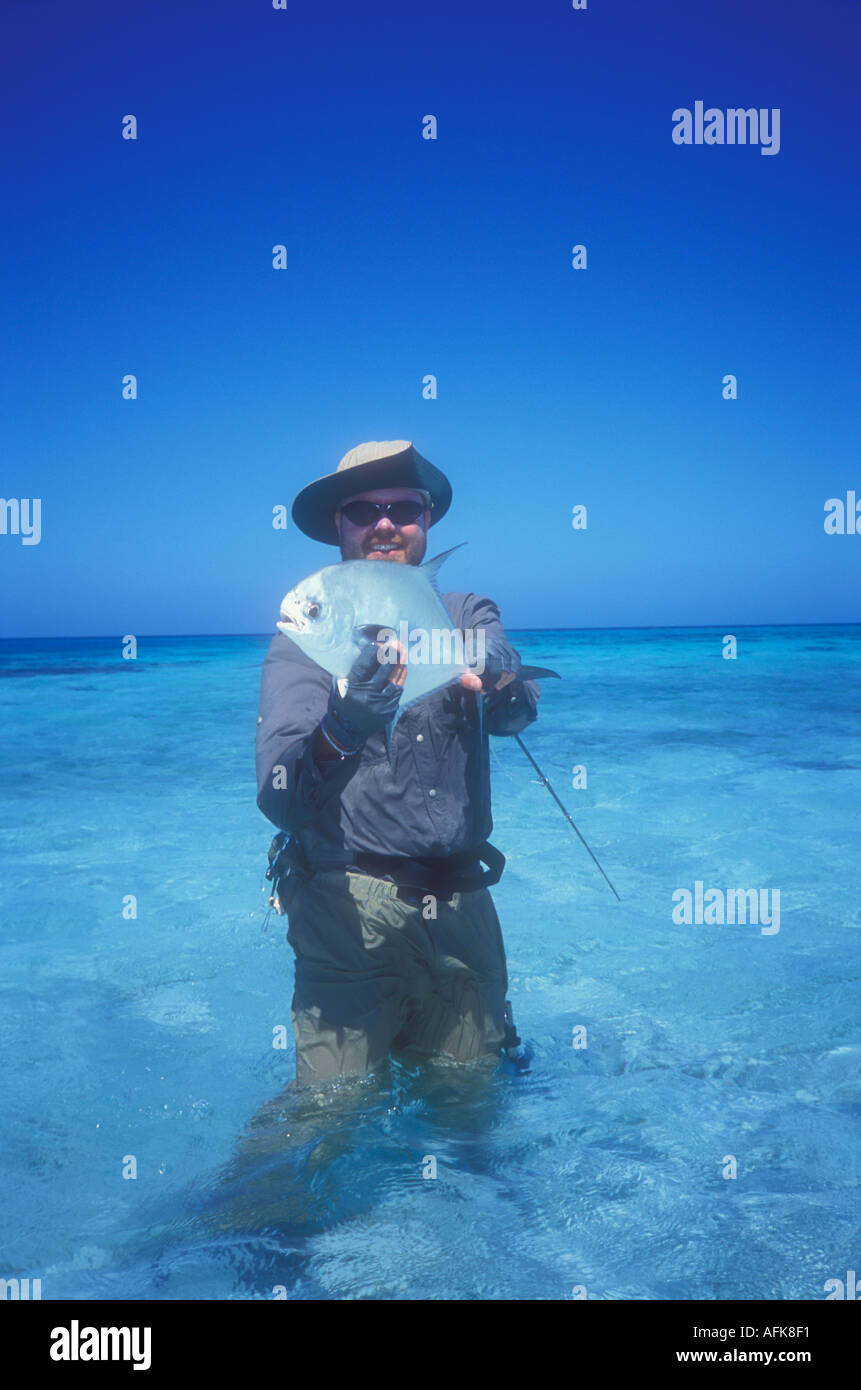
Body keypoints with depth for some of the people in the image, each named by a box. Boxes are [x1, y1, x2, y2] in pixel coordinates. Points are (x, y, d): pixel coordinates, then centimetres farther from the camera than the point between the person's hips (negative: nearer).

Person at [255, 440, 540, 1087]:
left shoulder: (468, 616, 8)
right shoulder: (306, 635, -2)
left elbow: (519, 710, -14)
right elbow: (279, 801, -15)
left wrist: (498, 677, -37)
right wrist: (341, 728, -35)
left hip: (463, 905, 3)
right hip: (351, 909, -3)